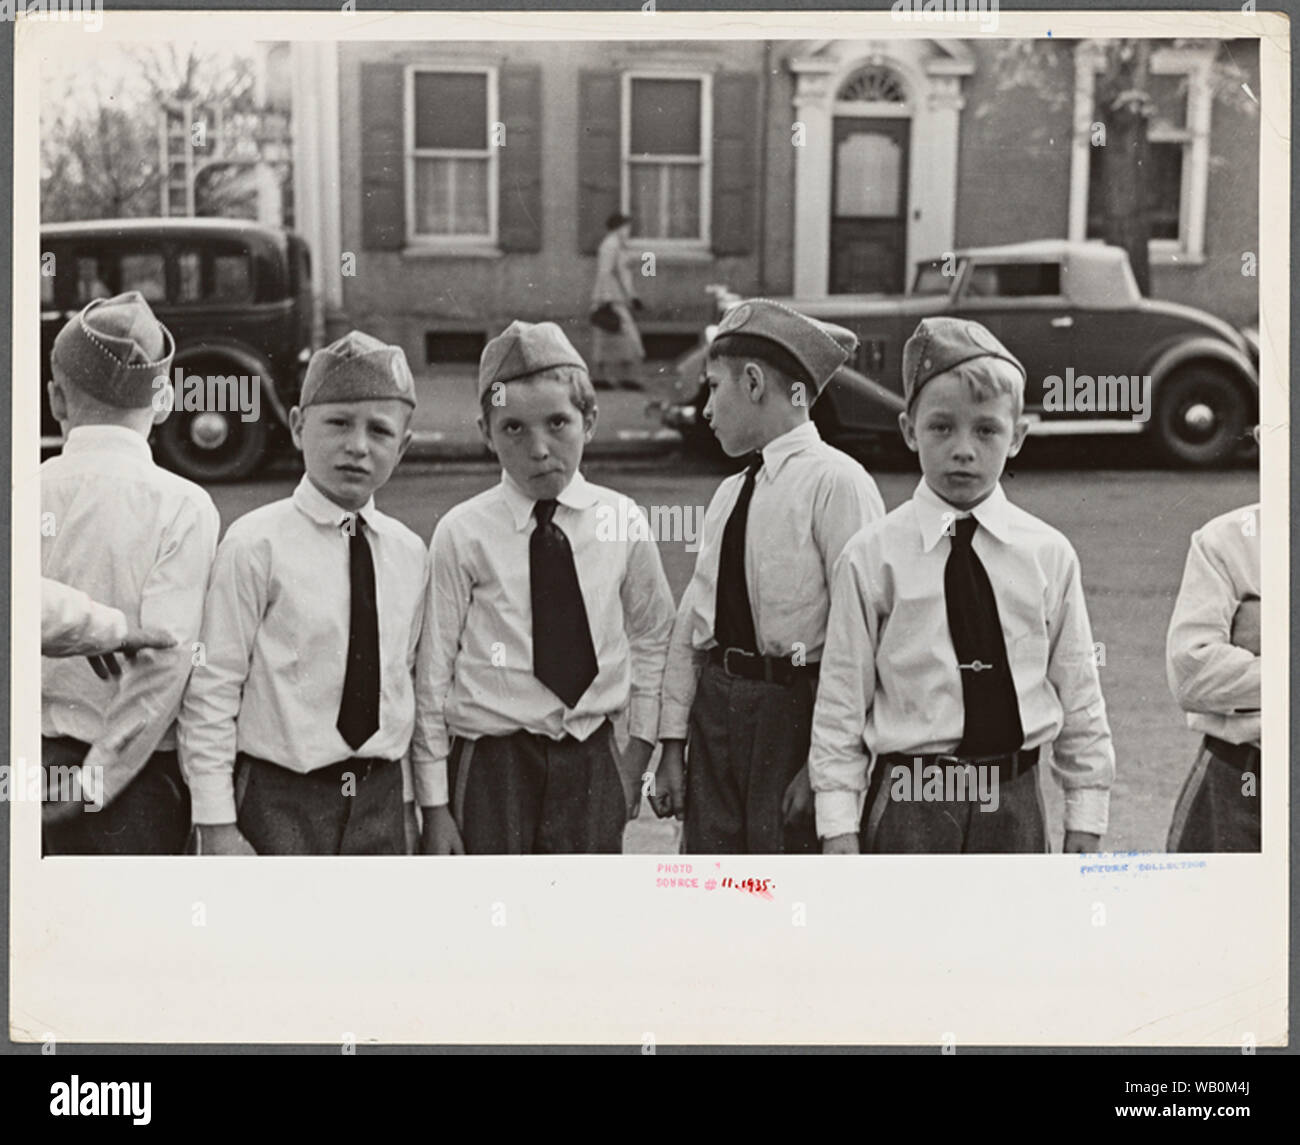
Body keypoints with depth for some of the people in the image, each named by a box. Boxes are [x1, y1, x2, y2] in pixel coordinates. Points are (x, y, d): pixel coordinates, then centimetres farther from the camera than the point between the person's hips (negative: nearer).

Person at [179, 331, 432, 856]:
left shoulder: (408, 553, 6)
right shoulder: (256, 544, -10)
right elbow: (211, 691, -10)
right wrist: (216, 825, -12)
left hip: (379, 800, 5)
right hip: (279, 799, -5)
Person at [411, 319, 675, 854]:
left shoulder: (622, 523, 0)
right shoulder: (462, 534, -8)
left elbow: (652, 637, 14)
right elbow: (432, 671, -4)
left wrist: (638, 749, 8)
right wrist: (434, 805, -3)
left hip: (591, 760, 2)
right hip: (490, 764, -2)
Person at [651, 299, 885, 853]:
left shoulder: (836, 483, -11)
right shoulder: (727, 495, 13)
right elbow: (691, 622, 13)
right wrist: (673, 744, 10)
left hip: (794, 706, -7)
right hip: (716, 704, 7)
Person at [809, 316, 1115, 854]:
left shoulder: (1049, 555, 2)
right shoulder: (871, 557, -4)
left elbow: (1080, 696, 7)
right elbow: (840, 700, -2)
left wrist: (1085, 825, 6)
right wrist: (838, 830, -5)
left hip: (1014, 808, 2)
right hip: (910, 807, -2)